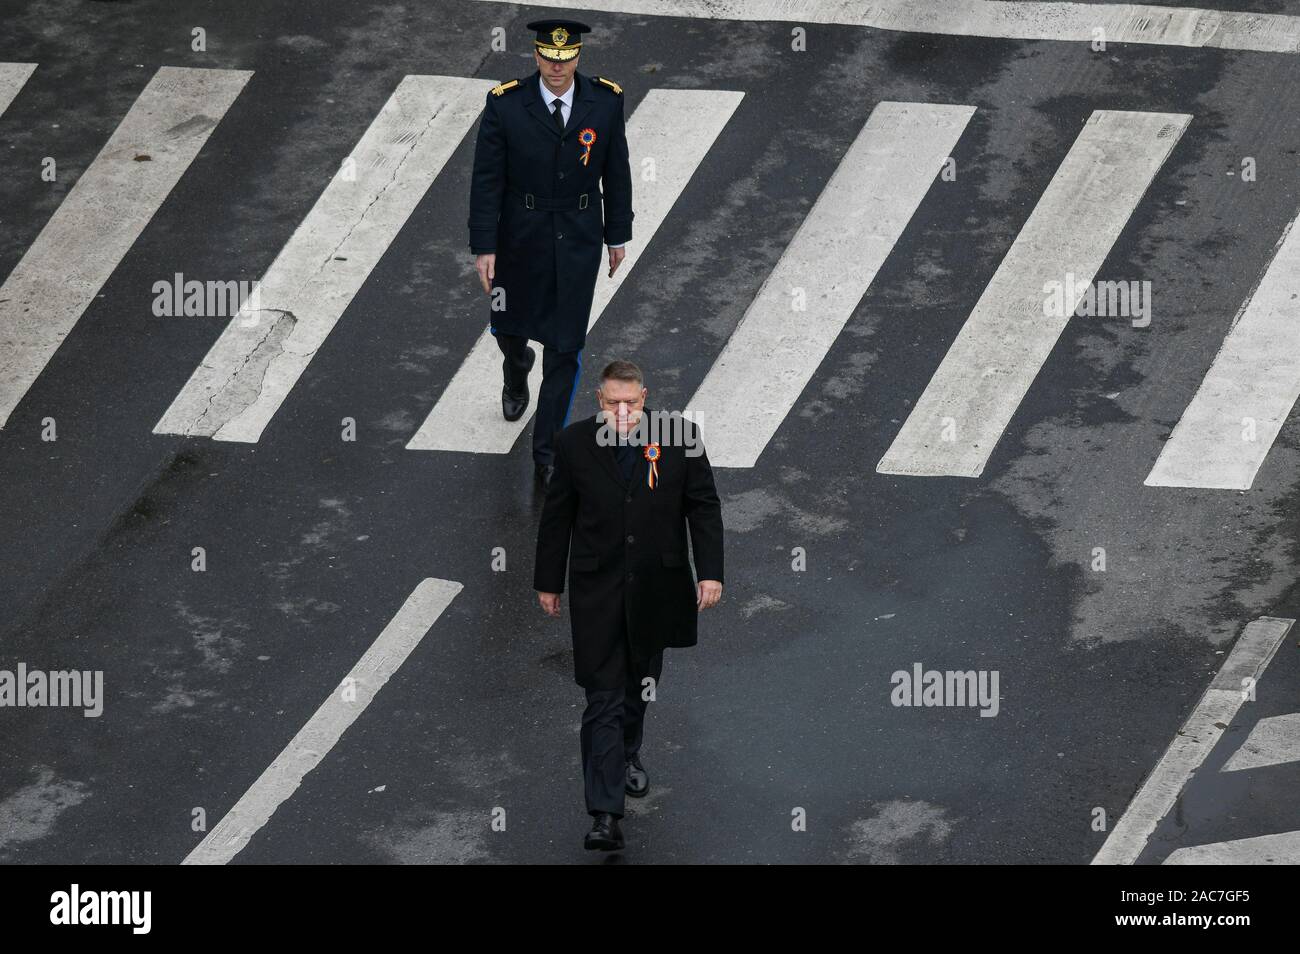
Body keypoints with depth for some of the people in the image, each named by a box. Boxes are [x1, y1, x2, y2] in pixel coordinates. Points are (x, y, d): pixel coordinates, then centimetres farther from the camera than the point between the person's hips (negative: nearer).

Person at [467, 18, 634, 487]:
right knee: (508, 326, 20)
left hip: (578, 241, 0)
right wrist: (484, 247, -14)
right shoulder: (505, 105, -16)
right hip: (520, 239, 0)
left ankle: (548, 449, 11)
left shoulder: (605, 101, -10)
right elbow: (486, 180, -12)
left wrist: (618, 235, 7)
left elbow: (616, 172, 1)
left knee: (565, 346, 0)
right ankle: (517, 367, 58)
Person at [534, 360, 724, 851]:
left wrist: (710, 571, -7)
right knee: (603, 698, -8)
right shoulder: (573, 442, -7)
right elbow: (556, 516, 3)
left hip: (656, 585, 2)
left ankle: (627, 753, 49)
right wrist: (548, 582, 7)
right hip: (597, 591, -2)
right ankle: (605, 813, -11)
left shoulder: (678, 436, -8)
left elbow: (704, 506, -1)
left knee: (640, 681, 21)